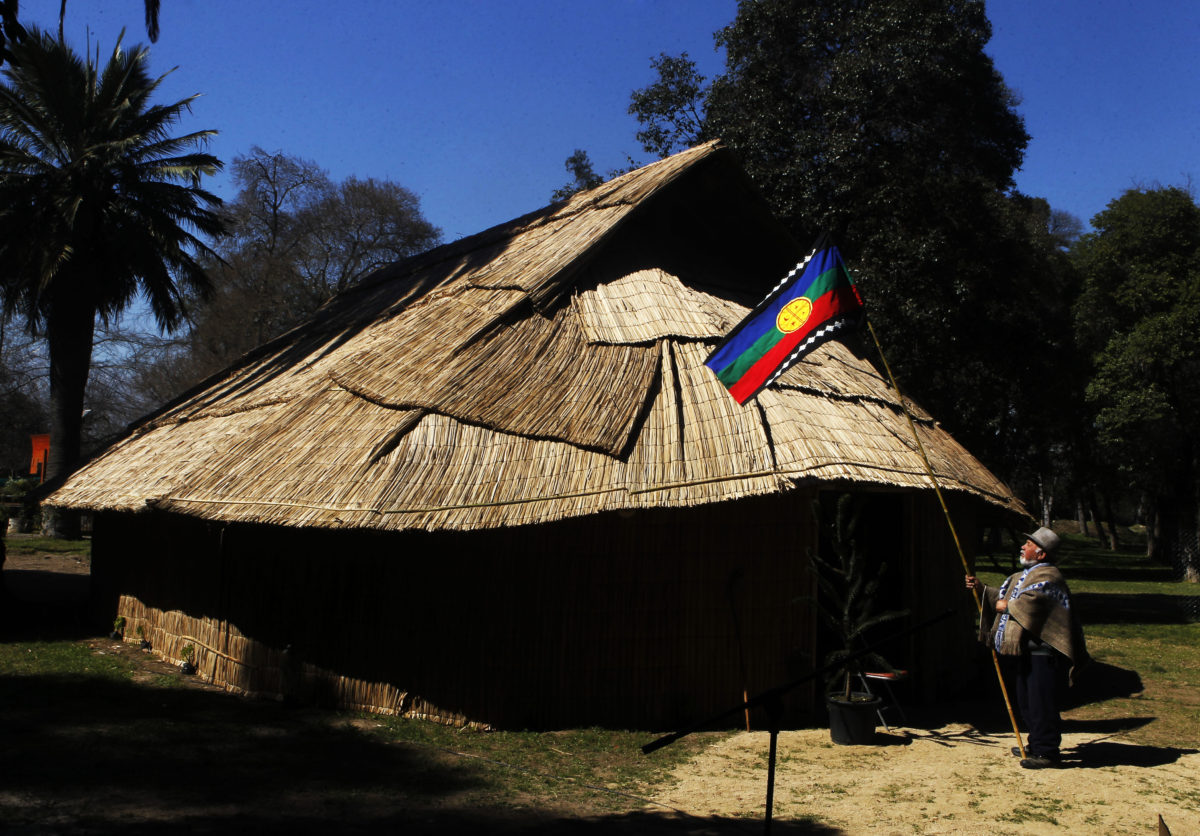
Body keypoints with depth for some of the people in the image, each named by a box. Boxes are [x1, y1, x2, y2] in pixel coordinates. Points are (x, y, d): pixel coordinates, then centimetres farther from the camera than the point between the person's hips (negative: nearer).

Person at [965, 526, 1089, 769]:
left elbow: (1030, 600, -31)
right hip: (1027, 650, 11)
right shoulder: (1024, 575, 17)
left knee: (1041, 703, -4)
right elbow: (1006, 596, 27)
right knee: (1027, 701, 18)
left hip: (1043, 652, -11)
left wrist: (1007, 606, -16)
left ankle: (1047, 752, 4)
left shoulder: (1048, 577, -15)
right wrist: (983, 589, 15)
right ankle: (1036, 745, 30)